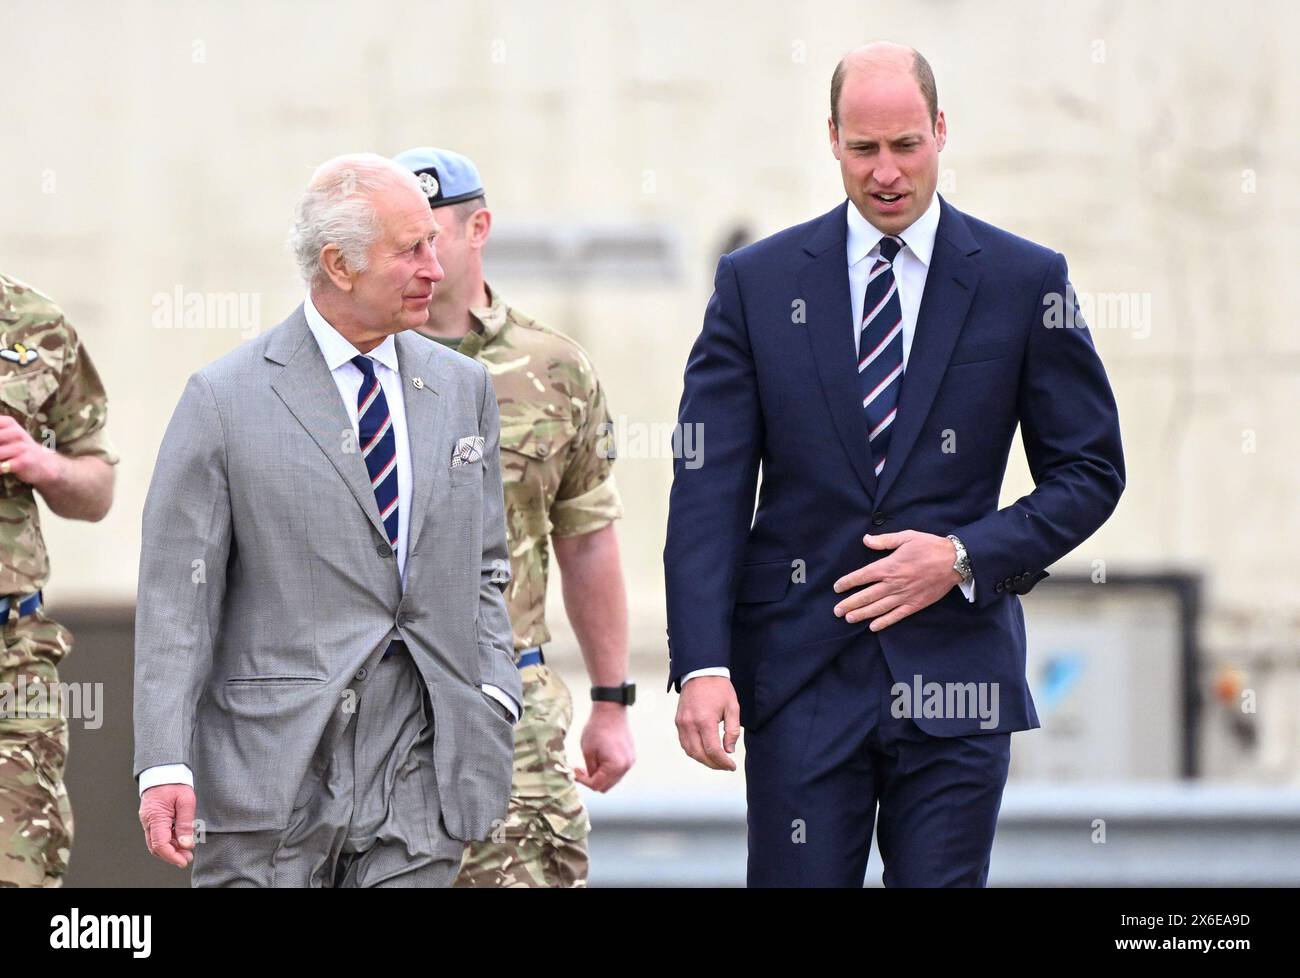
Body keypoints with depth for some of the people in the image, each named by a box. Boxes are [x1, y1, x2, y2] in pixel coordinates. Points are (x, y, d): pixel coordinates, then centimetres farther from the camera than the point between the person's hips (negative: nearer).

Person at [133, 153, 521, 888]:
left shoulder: (462, 388, 12)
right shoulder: (225, 401, -2)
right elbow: (176, 598, -5)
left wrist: (494, 694, 2)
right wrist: (165, 765, -12)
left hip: (420, 767, 3)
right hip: (273, 764, -3)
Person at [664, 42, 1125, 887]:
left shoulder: (1025, 281, 3)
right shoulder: (758, 282, 4)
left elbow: (1091, 470, 7)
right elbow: (709, 489, 0)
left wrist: (967, 558, -9)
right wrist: (701, 665, -12)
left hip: (954, 674, 0)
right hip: (801, 675, 0)